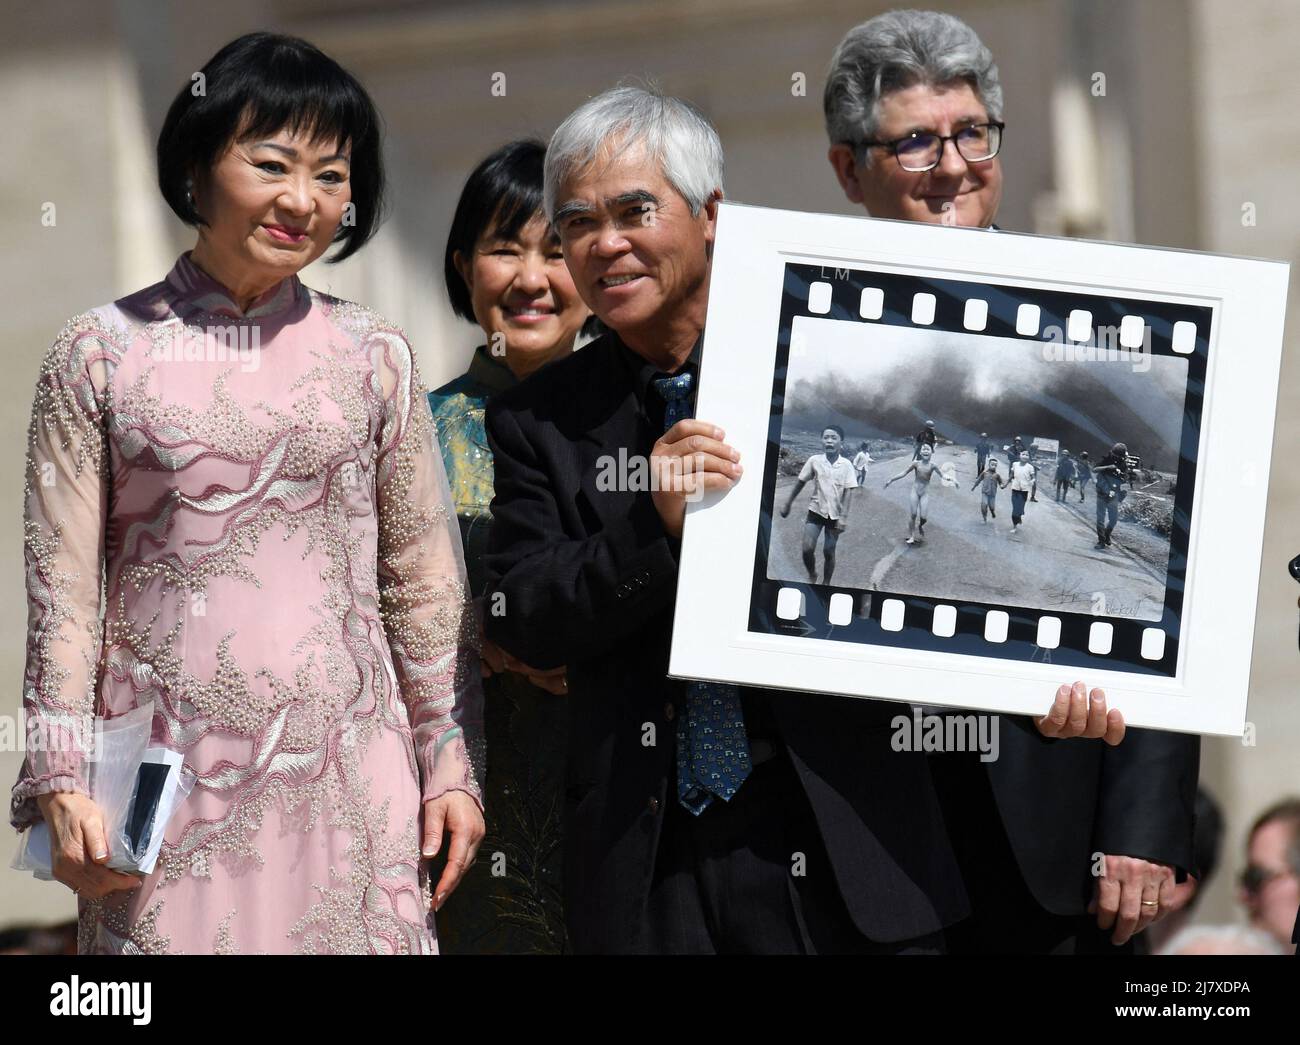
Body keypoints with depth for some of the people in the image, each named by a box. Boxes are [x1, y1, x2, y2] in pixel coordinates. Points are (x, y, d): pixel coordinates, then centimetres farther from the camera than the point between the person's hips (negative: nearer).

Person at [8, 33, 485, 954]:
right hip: (170, 767, -1)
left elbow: (426, 583, 10)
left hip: (346, 770, 2)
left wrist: (453, 762, 5)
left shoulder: (373, 357, 8)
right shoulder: (100, 355, 3)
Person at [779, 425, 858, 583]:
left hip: (834, 514, -1)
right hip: (816, 511, 1)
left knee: (828, 552, 4)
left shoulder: (846, 465, -8)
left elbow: (848, 492, -9)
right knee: (807, 548, -10)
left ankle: (826, 583, 20)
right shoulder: (814, 461, -5)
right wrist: (788, 504, 10)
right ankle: (812, 576, 17)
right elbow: (800, 482, 5)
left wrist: (843, 517, -16)